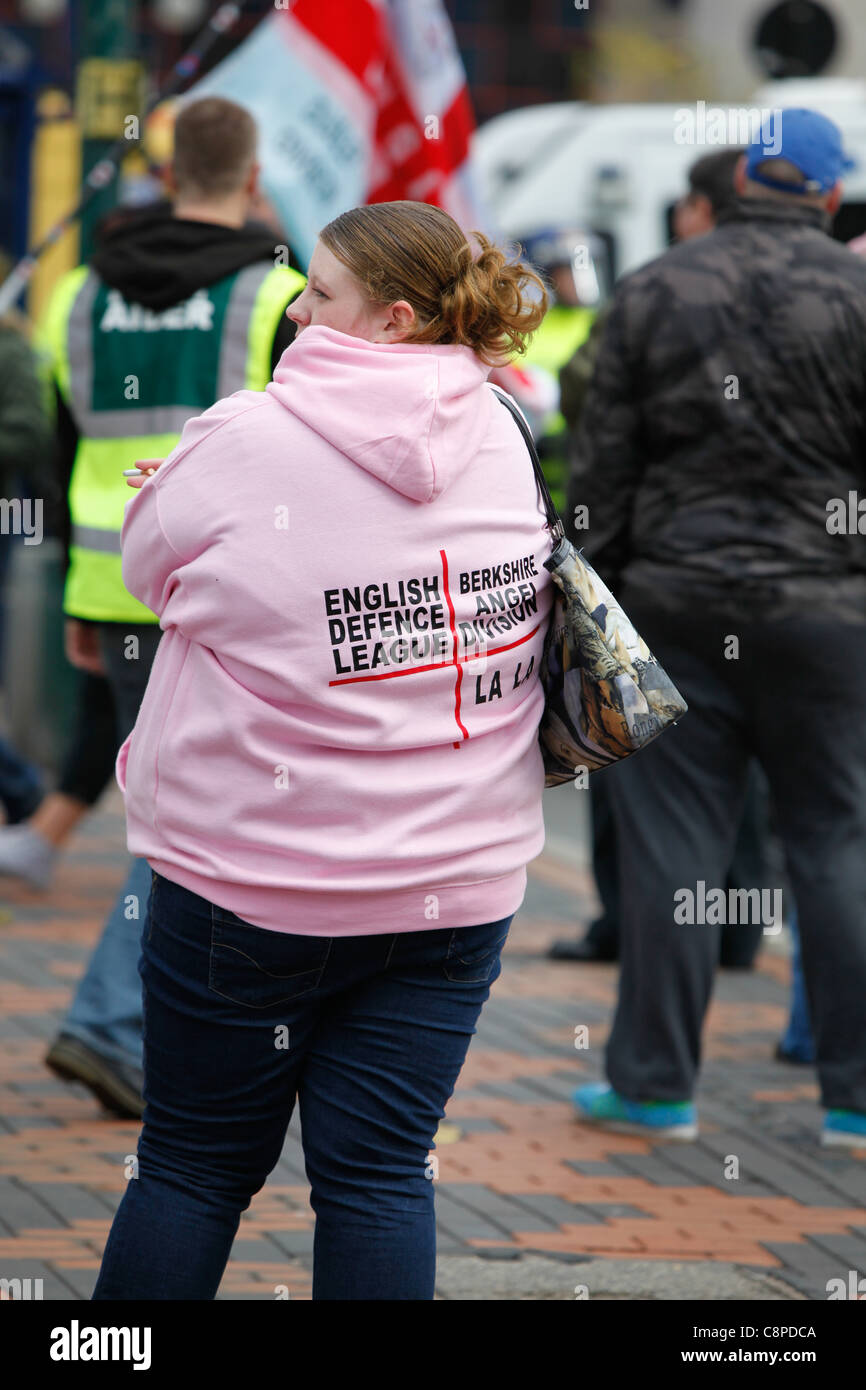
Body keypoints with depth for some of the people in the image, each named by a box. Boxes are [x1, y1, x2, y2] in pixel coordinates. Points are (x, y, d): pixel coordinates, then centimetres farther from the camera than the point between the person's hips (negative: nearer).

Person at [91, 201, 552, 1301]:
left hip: (252, 870, -3)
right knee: (379, 1173, 6)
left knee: (195, 1164, 9)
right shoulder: (505, 443, 0)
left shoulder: (247, 442, -16)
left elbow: (150, 569, -1)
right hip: (457, 876, 3)